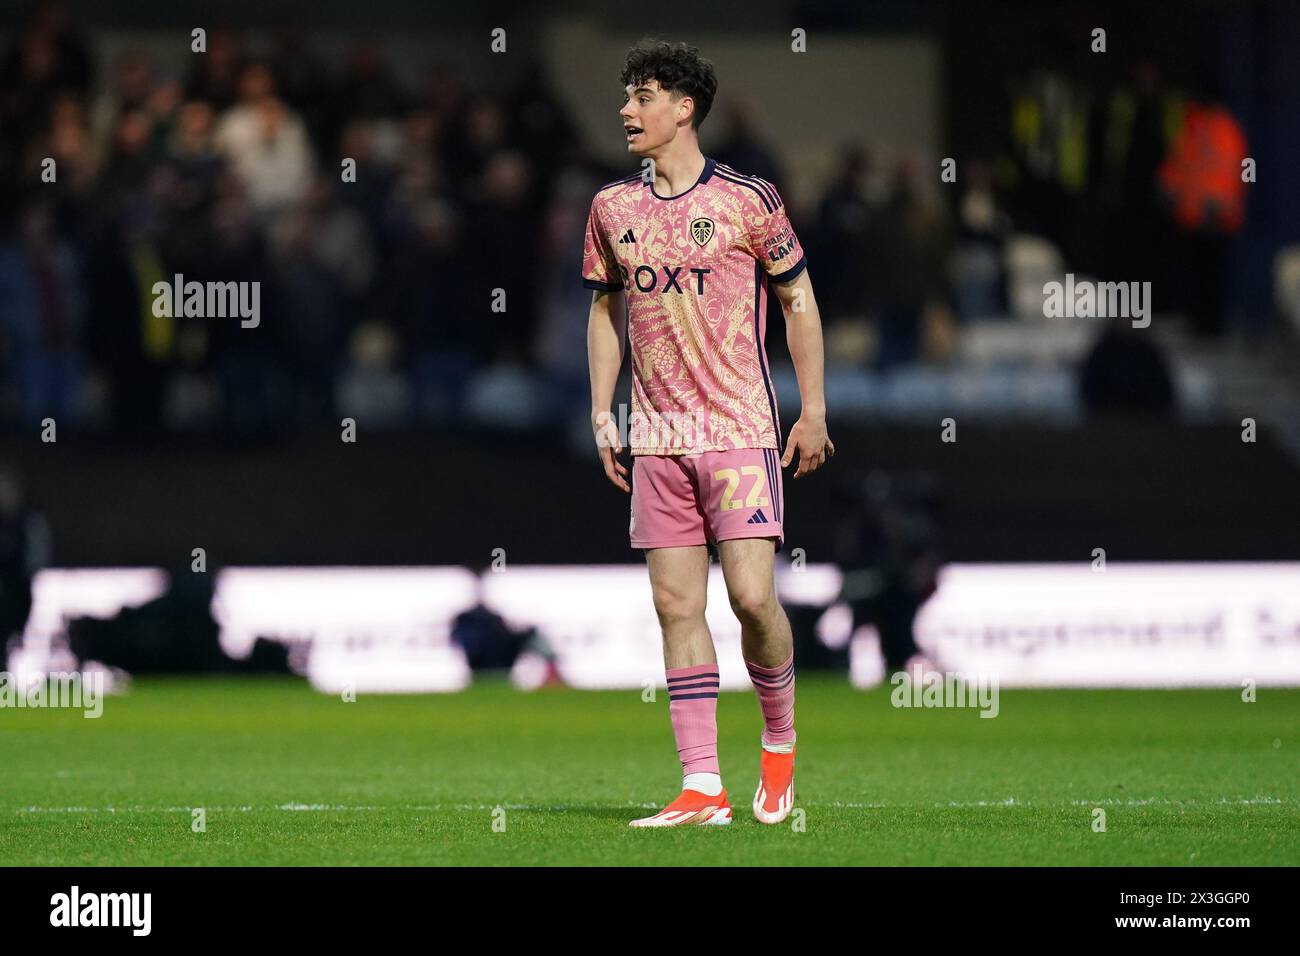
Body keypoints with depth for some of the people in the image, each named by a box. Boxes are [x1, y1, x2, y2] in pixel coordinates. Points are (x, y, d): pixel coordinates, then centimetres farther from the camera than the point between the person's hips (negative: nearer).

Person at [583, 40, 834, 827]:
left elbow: (799, 301, 3)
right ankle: (702, 788, 1)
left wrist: (813, 411, 0)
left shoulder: (746, 200, -4)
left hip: (741, 430, -4)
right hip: (656, 438, 4)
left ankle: (780, 737, 14)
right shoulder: (614, 208, 9)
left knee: (752, 594, -13)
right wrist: (602, 414, 12)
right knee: (677, 607, 0)